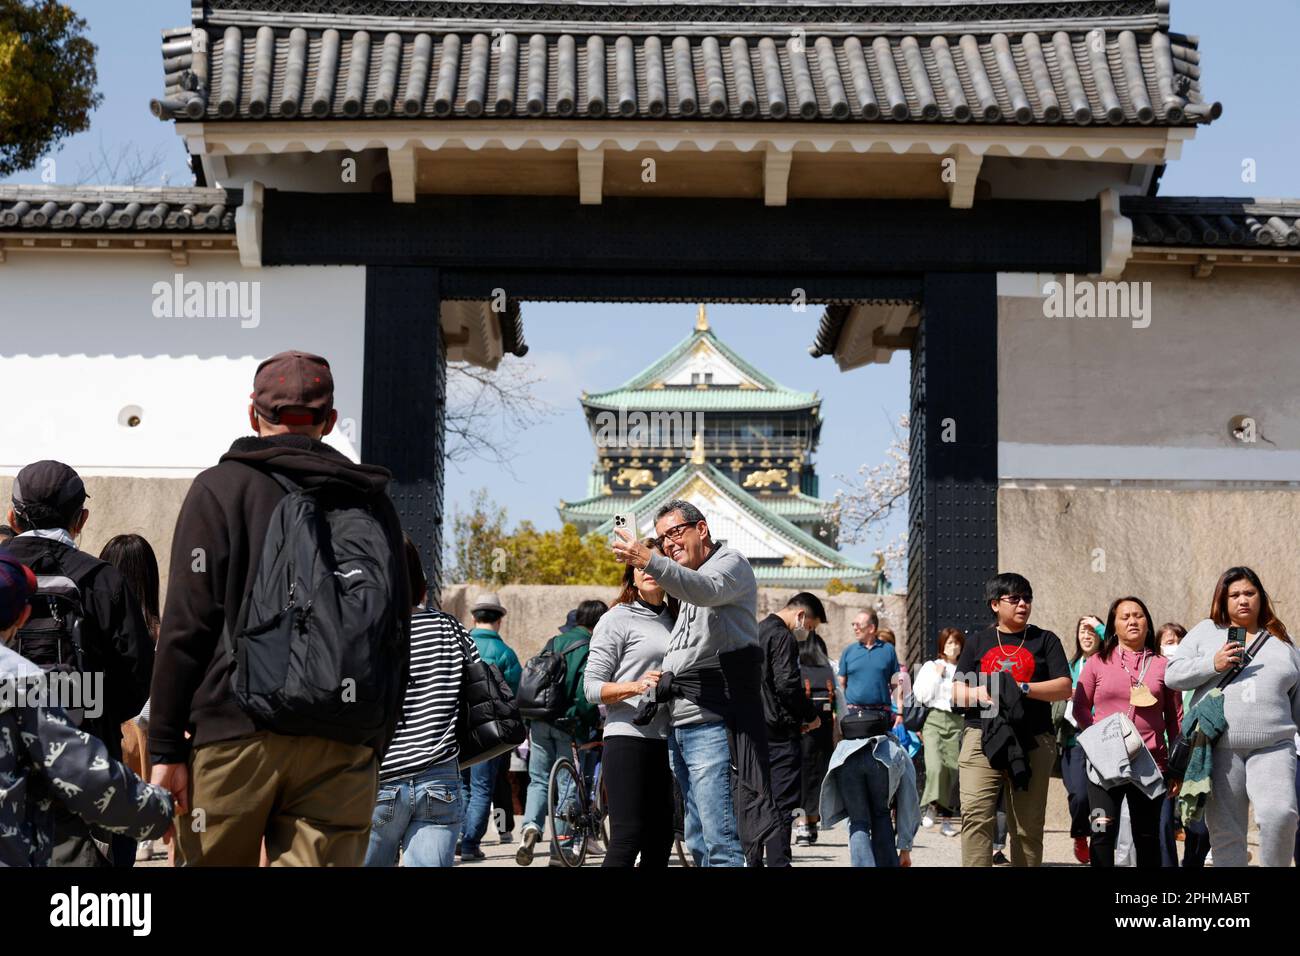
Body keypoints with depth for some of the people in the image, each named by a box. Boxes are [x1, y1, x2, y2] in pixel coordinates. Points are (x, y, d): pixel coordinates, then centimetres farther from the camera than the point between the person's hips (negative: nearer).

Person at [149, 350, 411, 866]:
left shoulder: (221, 488, 3)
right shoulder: (372, 500, 16)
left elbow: (187, 626, -3)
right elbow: (398, 638, 16)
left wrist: (166, 747, -1)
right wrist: (374, 747, 20)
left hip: (237, 731, -3)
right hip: (344, 745, 3)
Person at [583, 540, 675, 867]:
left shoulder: (675, 620, 18)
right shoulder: (617, 619, -1)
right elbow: (592, 687, -8)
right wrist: (636, 686, -23)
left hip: (666, 740, 7)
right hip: (628, 738, -7)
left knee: (660, 841, 6)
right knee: (627, 838, -14)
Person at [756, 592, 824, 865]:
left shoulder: (756, 632, 19)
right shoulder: (783, 637, -11)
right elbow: (788, 685, -21)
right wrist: (811, 715, -7)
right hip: (779, 731, -9)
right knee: (783, 804, -7)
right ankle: (778, 862, -12)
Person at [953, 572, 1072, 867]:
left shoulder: (1045, 640, 12)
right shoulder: (978, 641, 16)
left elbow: (1064, 687, 1)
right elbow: (957, 692, 10)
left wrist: (1022, 688, -13)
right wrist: (983, 694, -12)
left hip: (1033, 741, 0)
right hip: (983, 736, 0)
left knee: (1028, 825, 2)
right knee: (976, 816, -14)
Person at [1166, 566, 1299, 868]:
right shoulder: (1206, 632, 13)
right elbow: (1173, 674, 5)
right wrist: (1213, 664, -9)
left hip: (1272, 747, 0)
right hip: (1219, 749, 0)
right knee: (1225, 832, 2)